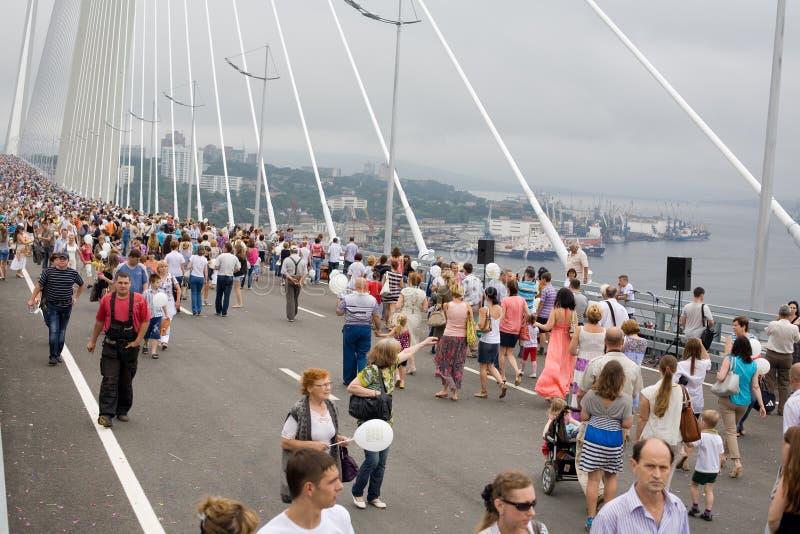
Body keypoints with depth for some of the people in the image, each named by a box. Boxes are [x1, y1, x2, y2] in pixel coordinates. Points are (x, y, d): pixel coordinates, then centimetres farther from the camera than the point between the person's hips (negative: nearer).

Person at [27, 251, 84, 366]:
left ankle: (58, 354, 23)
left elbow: (81, 285, 18)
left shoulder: (73, 273, 1)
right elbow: (39, 285, 1)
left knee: (62, 331, 11)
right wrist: (32, 299, -1)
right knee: (53, 331, -10)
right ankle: (53, 357, -6)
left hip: (66, 306, 3)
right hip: (52, 306, -3)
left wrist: (76, 297, 16)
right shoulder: (48, 272, -4)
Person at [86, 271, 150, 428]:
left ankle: (122, 411, 26)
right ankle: (106, 414, -7)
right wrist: (93, 341, 14)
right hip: (110, 346, 0)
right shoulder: (107, 300, 0)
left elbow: (145, 321, 0)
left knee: (126, 381, 11)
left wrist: (138, 341, -6)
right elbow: (99, 321, 10)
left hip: (130, 346, 0)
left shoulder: (139, 300, -4)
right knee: (109, 380, -7)